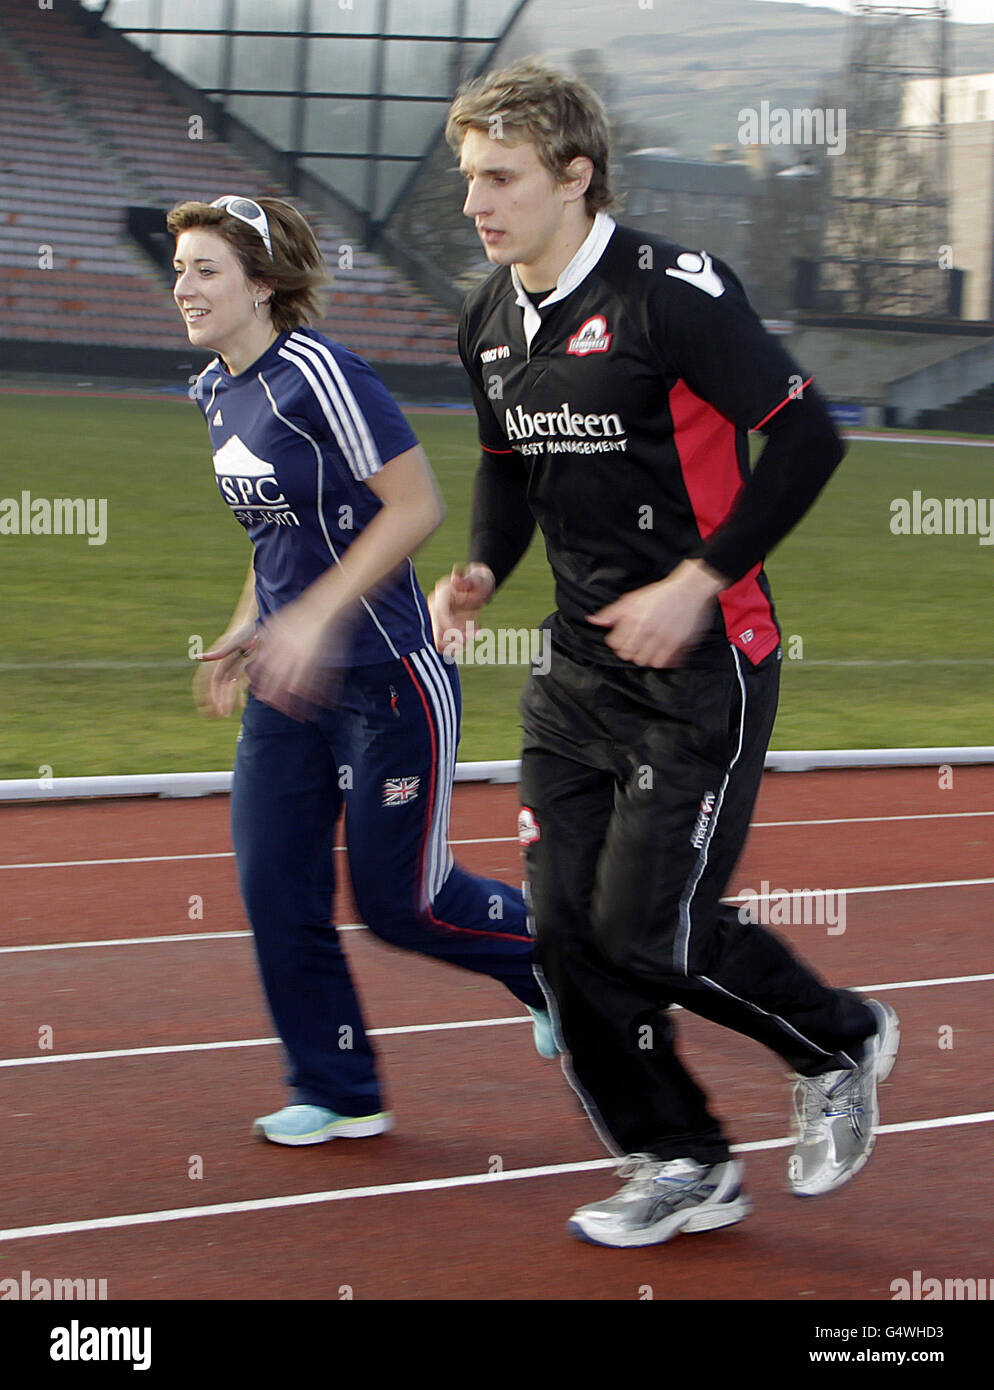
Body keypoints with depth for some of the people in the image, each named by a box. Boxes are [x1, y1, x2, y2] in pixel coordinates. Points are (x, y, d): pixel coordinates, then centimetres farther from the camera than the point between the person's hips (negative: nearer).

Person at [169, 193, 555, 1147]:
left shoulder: (316, 373, -19)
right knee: (273, 882, 2)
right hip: (289, 685, 8)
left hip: (388, 680, -8)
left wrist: (315, 617, -22)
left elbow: (415, 505, -20)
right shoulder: (216, 391, 8)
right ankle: (337, 1093, 14)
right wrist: (247, 630, 10)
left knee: (399, 901, -1)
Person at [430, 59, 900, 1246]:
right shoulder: (490, 321, 5)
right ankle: (683, 1168, 18)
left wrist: (696, 583, -20)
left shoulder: (670, 293, -18)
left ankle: (840, 1045, 20)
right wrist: (482, 568, 2)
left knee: (650, 932, -8)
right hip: (582, 667, 7)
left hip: (702, 667, -7)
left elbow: (806, 437, -17)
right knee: (566, 927, 3)